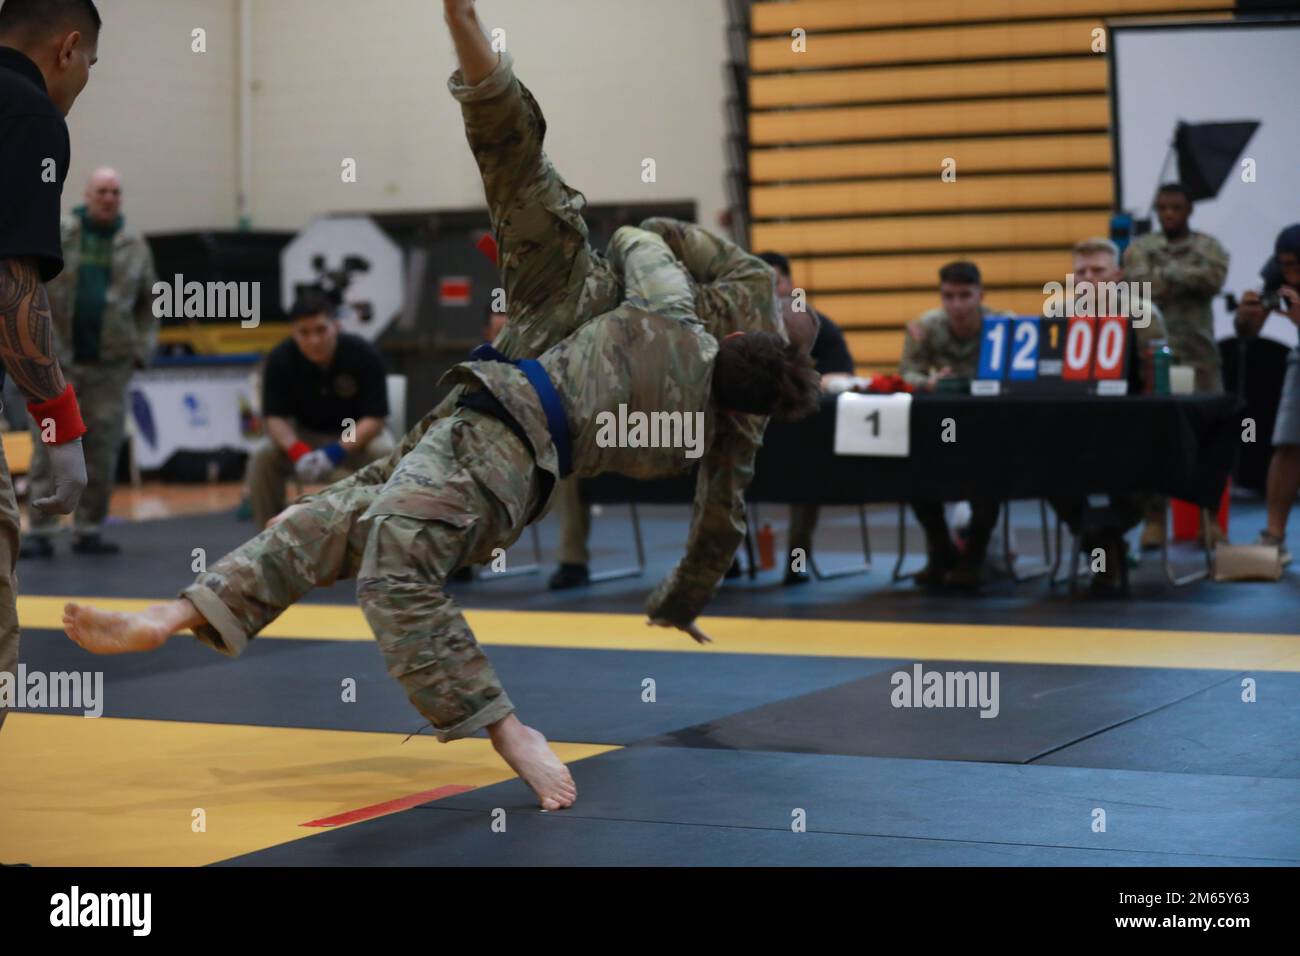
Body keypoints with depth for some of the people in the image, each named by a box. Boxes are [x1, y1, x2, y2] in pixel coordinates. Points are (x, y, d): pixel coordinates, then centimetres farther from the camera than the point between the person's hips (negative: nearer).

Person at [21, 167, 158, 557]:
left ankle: (89, 530, 13)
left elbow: (149, 304, 14)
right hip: (57, 361, -2)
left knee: (102, 452, 5)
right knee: (49, 450, -2)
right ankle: (40, 532, 0)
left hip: (110, 364, 2)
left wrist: (142, 349, 4)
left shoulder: (135, 246, 10)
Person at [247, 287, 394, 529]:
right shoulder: (280, 359, -16)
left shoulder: (364, 355, -21)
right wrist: (297, 451, -35)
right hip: (303, 435, 2)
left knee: (385, 453, -34)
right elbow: (275, 417, -14)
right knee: (262, 457, -27)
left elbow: (374, 418, -20)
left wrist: (337, 451, -35)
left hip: (356, 436, -1)